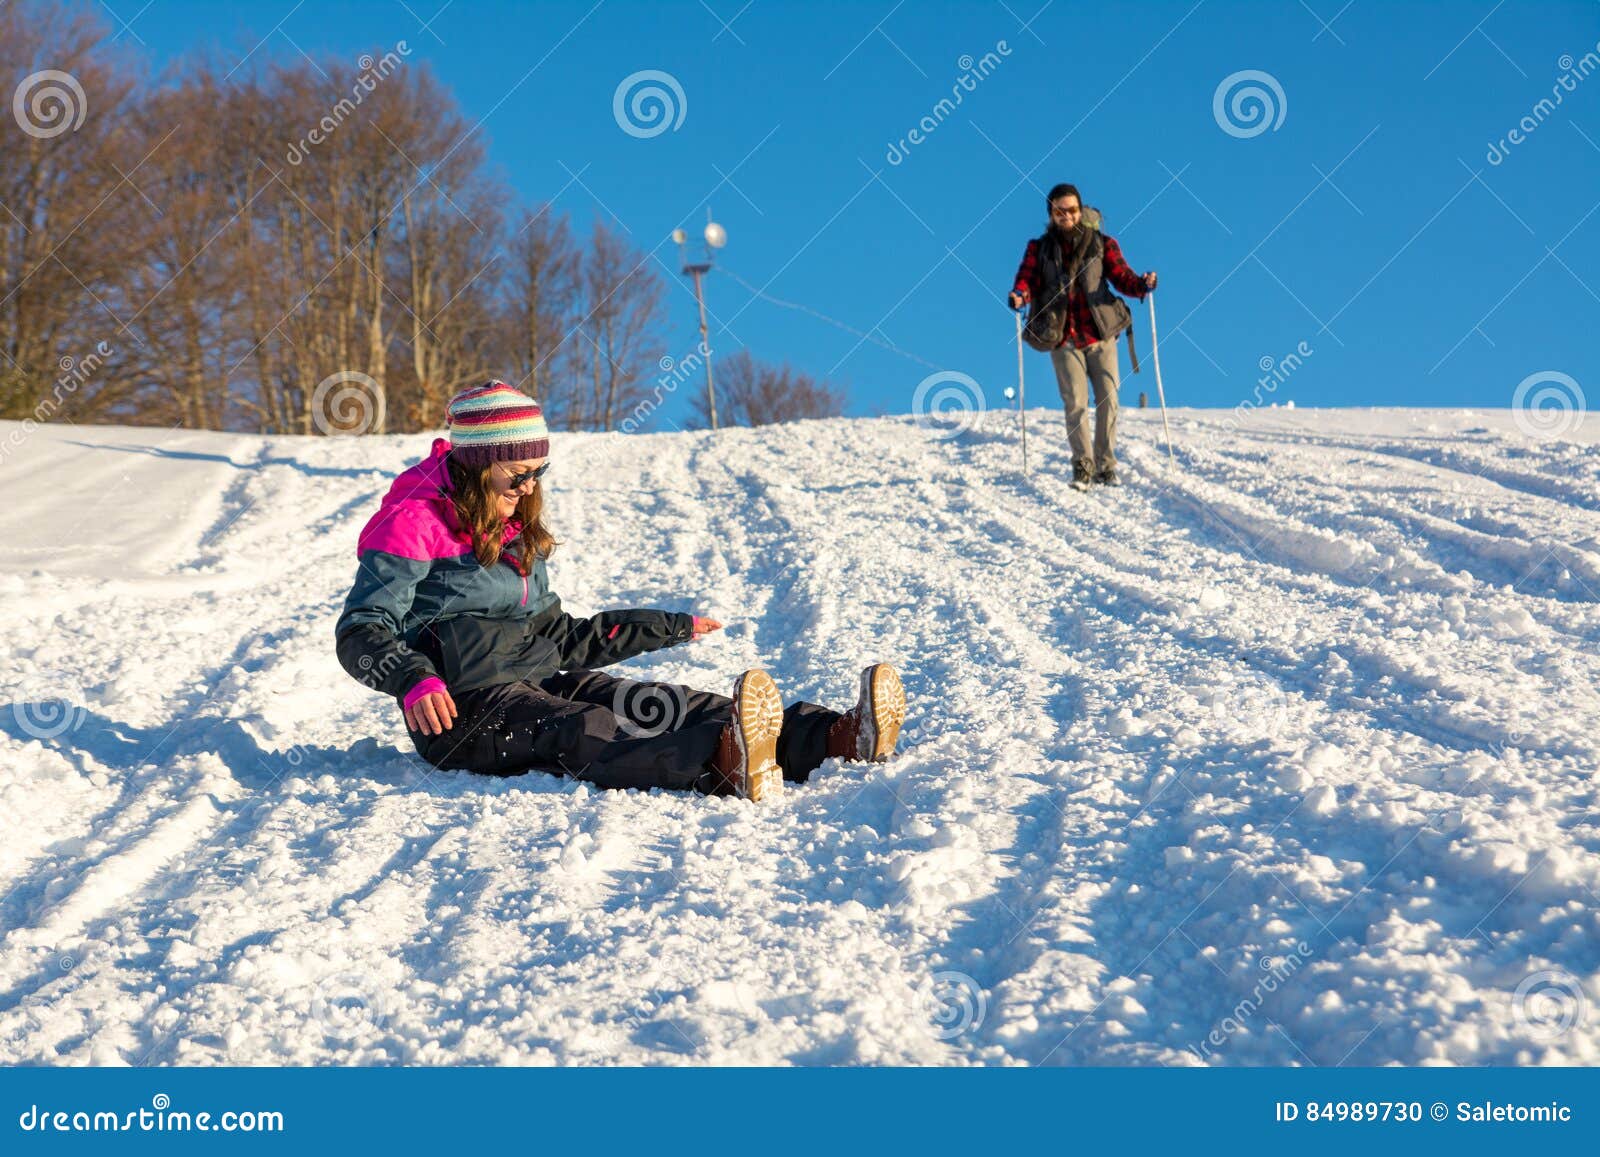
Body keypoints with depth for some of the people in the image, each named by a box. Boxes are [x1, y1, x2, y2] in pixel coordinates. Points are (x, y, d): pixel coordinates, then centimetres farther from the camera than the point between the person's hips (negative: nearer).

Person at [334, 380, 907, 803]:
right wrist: (414, 681, -34)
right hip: (463, 708, -7)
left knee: (665, 704, -16)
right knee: (584, 732, -36)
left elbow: (558, 636, 26)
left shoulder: (514, 530, 19)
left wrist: (672, 628, 27)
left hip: (540, 681, 7)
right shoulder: (415, 524, -6)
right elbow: (361, 632, -12)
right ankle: (725, 765, -66)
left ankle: (839, 735, -34)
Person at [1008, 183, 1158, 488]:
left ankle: (1106, 466, 11)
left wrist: (1142, 285, -22)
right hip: (1064, 338, 0)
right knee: (1075, 403, -5)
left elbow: (1121, 276, 0)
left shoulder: (1102, 243, 5)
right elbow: (1028, 277, -3)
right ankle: (1082, 467, 7)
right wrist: (1020, 294, -26)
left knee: (1108, 399, -1)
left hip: (1100, 334, 0)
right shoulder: (1039, 248, 7)